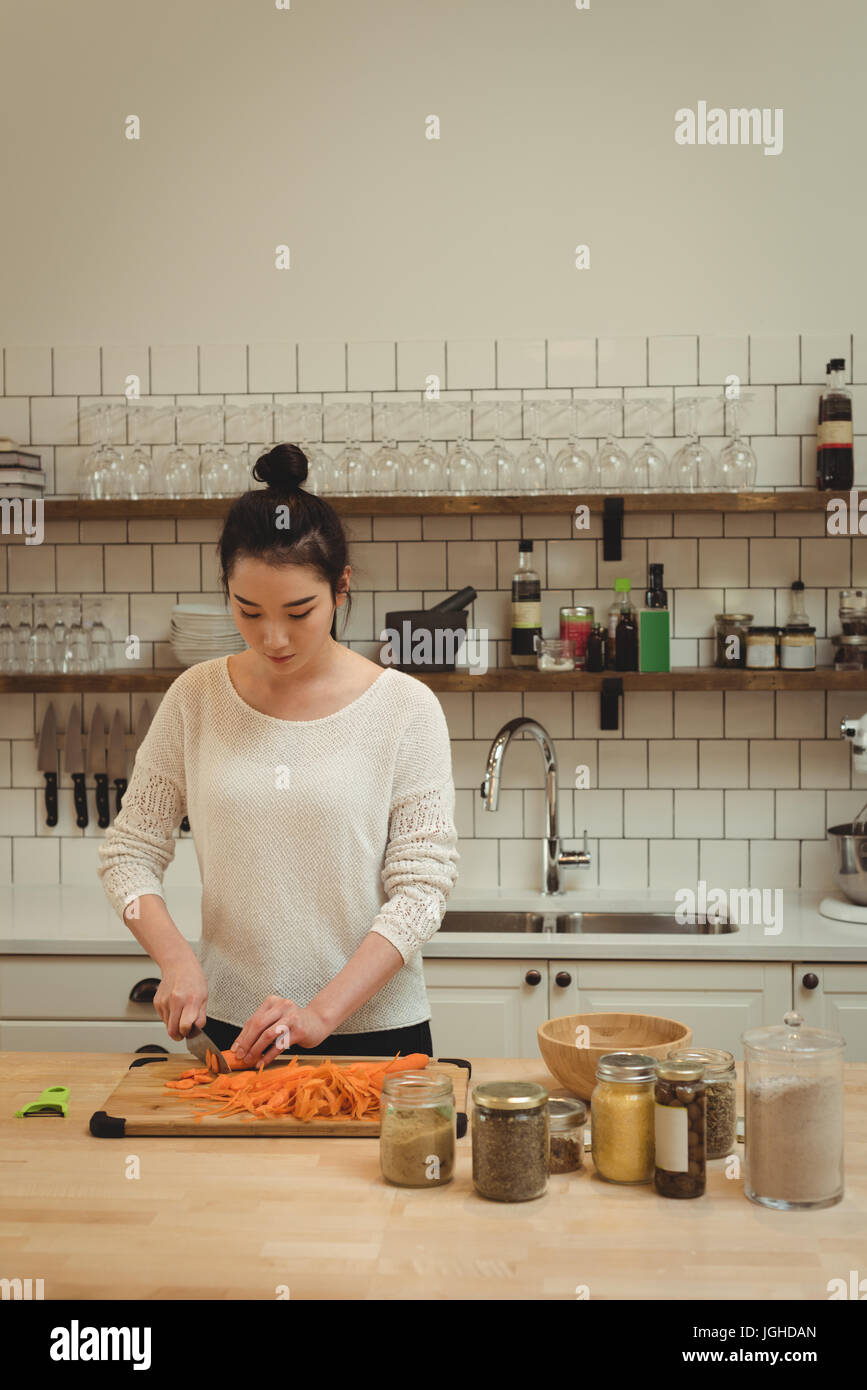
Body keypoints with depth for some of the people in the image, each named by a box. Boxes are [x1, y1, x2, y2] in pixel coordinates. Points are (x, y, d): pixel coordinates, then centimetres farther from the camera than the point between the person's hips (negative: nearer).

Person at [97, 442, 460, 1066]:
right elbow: (129, 851, 4)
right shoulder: (197, 698, 0)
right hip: (228, 1030, 2)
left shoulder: (404, 708, -8)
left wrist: (322, 1013, -20)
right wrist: (175, 956, -13)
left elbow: (421, 888, -11)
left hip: (375, 1030, -1)